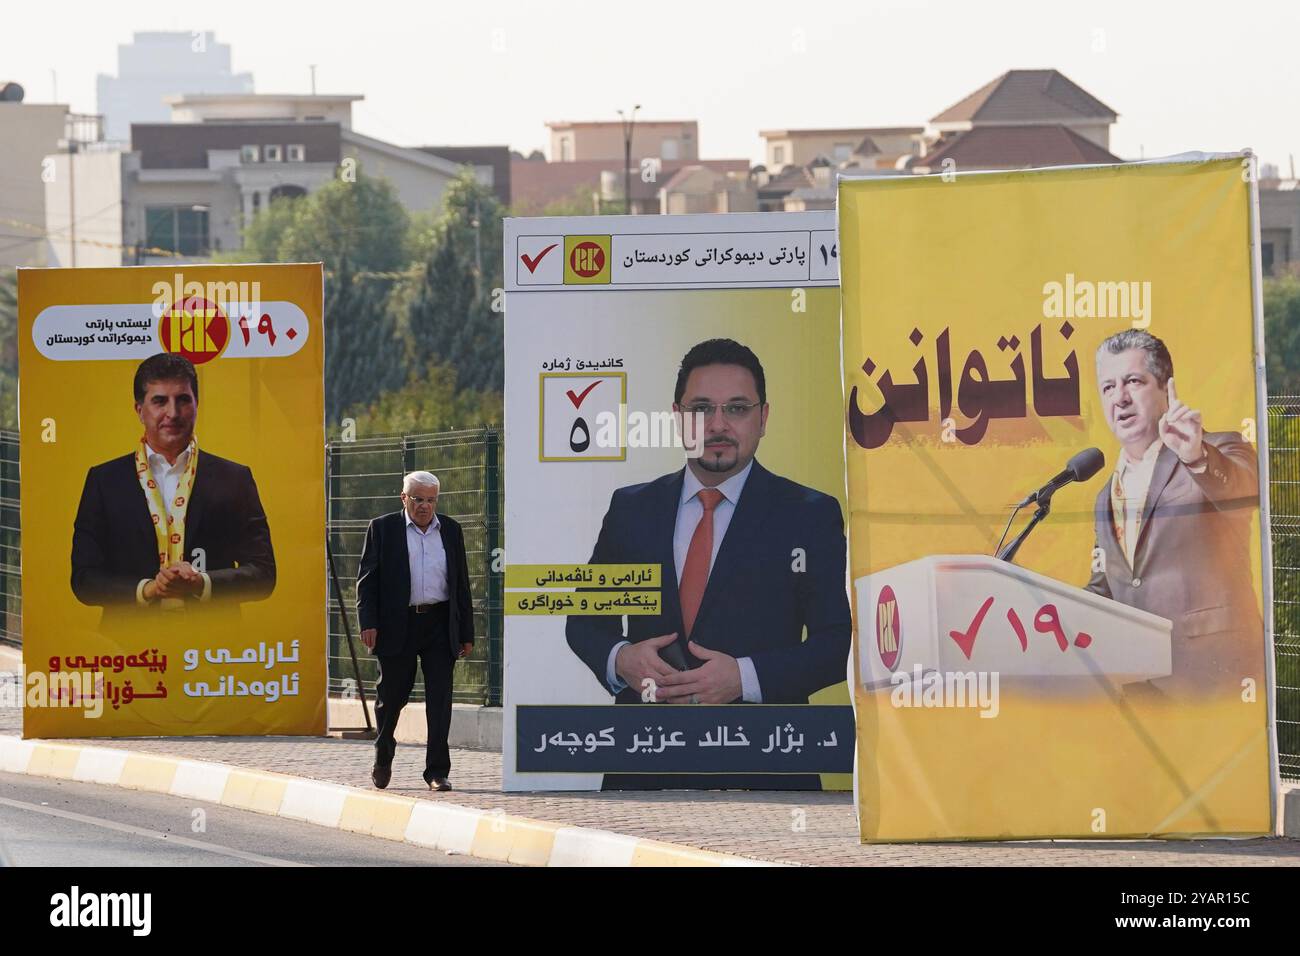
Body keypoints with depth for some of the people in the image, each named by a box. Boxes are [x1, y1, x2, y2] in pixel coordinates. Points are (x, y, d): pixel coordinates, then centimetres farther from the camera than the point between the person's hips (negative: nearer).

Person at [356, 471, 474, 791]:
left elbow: (461, 583, 14)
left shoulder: (450, 531, 11)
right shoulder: (383, 528, 3)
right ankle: (383, 755, 31)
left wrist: (466, 633, 10)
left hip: (440, 625, 2)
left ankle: (438, 771, -1)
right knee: (391, 695, 7)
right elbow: (367, 580, 0)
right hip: (398, 625, -2)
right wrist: (368, 623, -11)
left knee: (440, 699, -4)